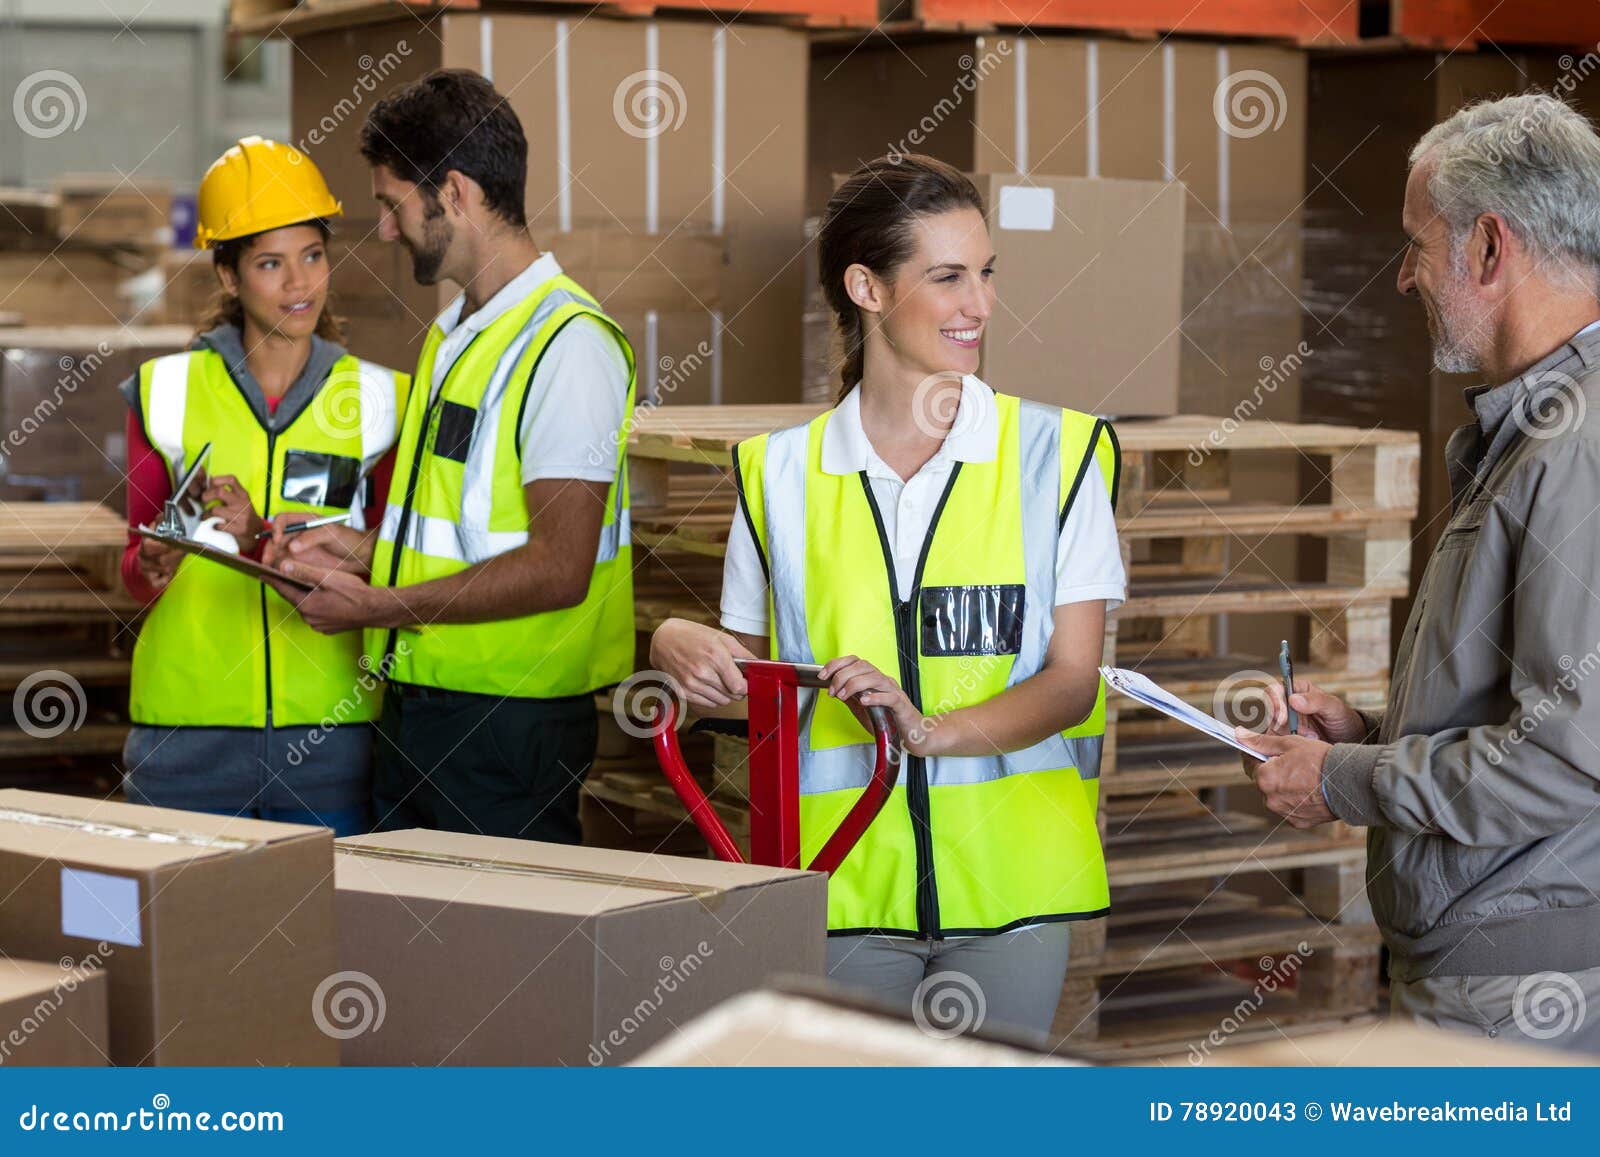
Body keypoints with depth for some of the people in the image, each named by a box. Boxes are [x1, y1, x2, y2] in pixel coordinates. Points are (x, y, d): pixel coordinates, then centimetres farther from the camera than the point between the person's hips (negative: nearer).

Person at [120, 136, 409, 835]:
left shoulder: (377, 400, 6)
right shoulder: (167, 392, 6)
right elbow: (135, 571, 12)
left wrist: (264, 538, -13)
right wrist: (155, 568, -12)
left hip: (327, 725, 0)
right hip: (189, 720, 0)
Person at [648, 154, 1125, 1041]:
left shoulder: (1056, 453, 1)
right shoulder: (781, 472, 7)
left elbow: (1072, 680, -3)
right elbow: (758, 681, 14)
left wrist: (933, 730, -20)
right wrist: (681, 649, -8)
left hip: (1008, 874, -1)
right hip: (847, 878, 1)